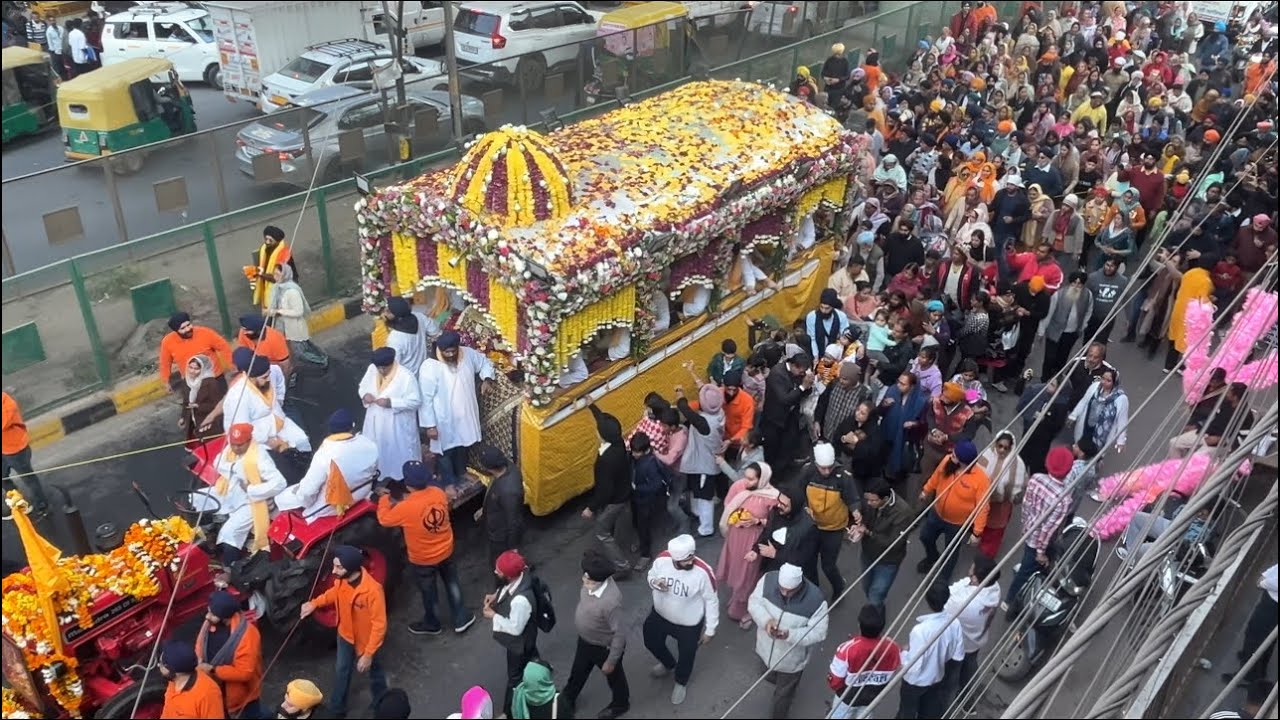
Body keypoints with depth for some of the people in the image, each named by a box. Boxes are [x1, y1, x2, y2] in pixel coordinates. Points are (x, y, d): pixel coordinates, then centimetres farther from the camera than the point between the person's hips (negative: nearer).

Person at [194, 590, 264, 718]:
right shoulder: (211, 622, -17)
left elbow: (244, 672, -33)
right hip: (214, 688, 6)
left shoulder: (247, 635, -37)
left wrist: (213, 669, -32)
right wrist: (200, 660, -17)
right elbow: (200, 643, 3)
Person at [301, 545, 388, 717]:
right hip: (346, 634, 5)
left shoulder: (373, 590, -40)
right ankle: (336, 708, 49)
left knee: (374, 672, 22)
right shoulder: (341, 580, -20)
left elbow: (379, 625, -30)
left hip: (367, 641, -5)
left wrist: (368, 654, -27)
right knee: (341, 670, 25)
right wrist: (315, 603, -5)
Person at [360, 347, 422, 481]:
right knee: (377, 451, 21)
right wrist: (364, 394, -15)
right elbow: (362, 386, 9)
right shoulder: (372, 369, -7)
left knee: (399, 453, 10)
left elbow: (416, 401, -21)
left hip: (398, 425, -6)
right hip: (376, 421, 6)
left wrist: (391, 402, -29)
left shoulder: (406, 377, -24)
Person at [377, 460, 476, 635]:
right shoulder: (438, 492, -17)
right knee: (452, 583, 24)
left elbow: (384, 519, -13)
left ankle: (431, 624, 43)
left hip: (422, 560, -4)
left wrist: (384, 498, 1)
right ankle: (461, 619, 37)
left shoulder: (405, 508, -32)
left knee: (428, 592, 20)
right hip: (446, 551, 4)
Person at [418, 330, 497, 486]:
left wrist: (487, 379, -9)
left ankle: (460, 474, 50)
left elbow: (484, 362, 11)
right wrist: (430, 425, -18)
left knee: (463, 447, 26)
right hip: (444, 421, -5)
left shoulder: (468, 354, -11)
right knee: (446, 453, 14)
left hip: (466, 415, 5)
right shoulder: (429, 367, -25)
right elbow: (426, 399, -19)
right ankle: (450, 484, 34)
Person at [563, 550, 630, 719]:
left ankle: (620, 704, 54)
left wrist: (611, 661, -19)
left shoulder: (610, 601, -43)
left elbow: (619, 634, -31)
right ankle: (567, 699, 58)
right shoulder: (592, 582, -21)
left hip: (605, 647, -7)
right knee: (578, 672, 31)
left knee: (613, 676, 25)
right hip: (585, 640, 7)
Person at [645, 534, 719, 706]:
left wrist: (710, 630, -8)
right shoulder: (661, 559, -25)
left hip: (689, 624, -3)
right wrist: (655, 582, -26)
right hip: (660, 615, 4)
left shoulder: (704, 572, -34)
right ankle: (668, 664, 64)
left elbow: (711, 601, -17)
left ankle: (681, 682, 56)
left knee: (686, 656, 20)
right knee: (651, 642, 28)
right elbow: (651, 575, -2)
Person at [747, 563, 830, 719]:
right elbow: (754, 602, -12)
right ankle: (789, 686, 68)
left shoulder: (815, 600, -35)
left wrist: (789, 635, -38)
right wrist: (766, 620, -32)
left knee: (783, 694, 20)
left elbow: (818, 633, -24)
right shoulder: (768, 579, -26)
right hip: (766, 648, 4)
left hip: (791, 658, -4)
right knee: (771, 677, 35)